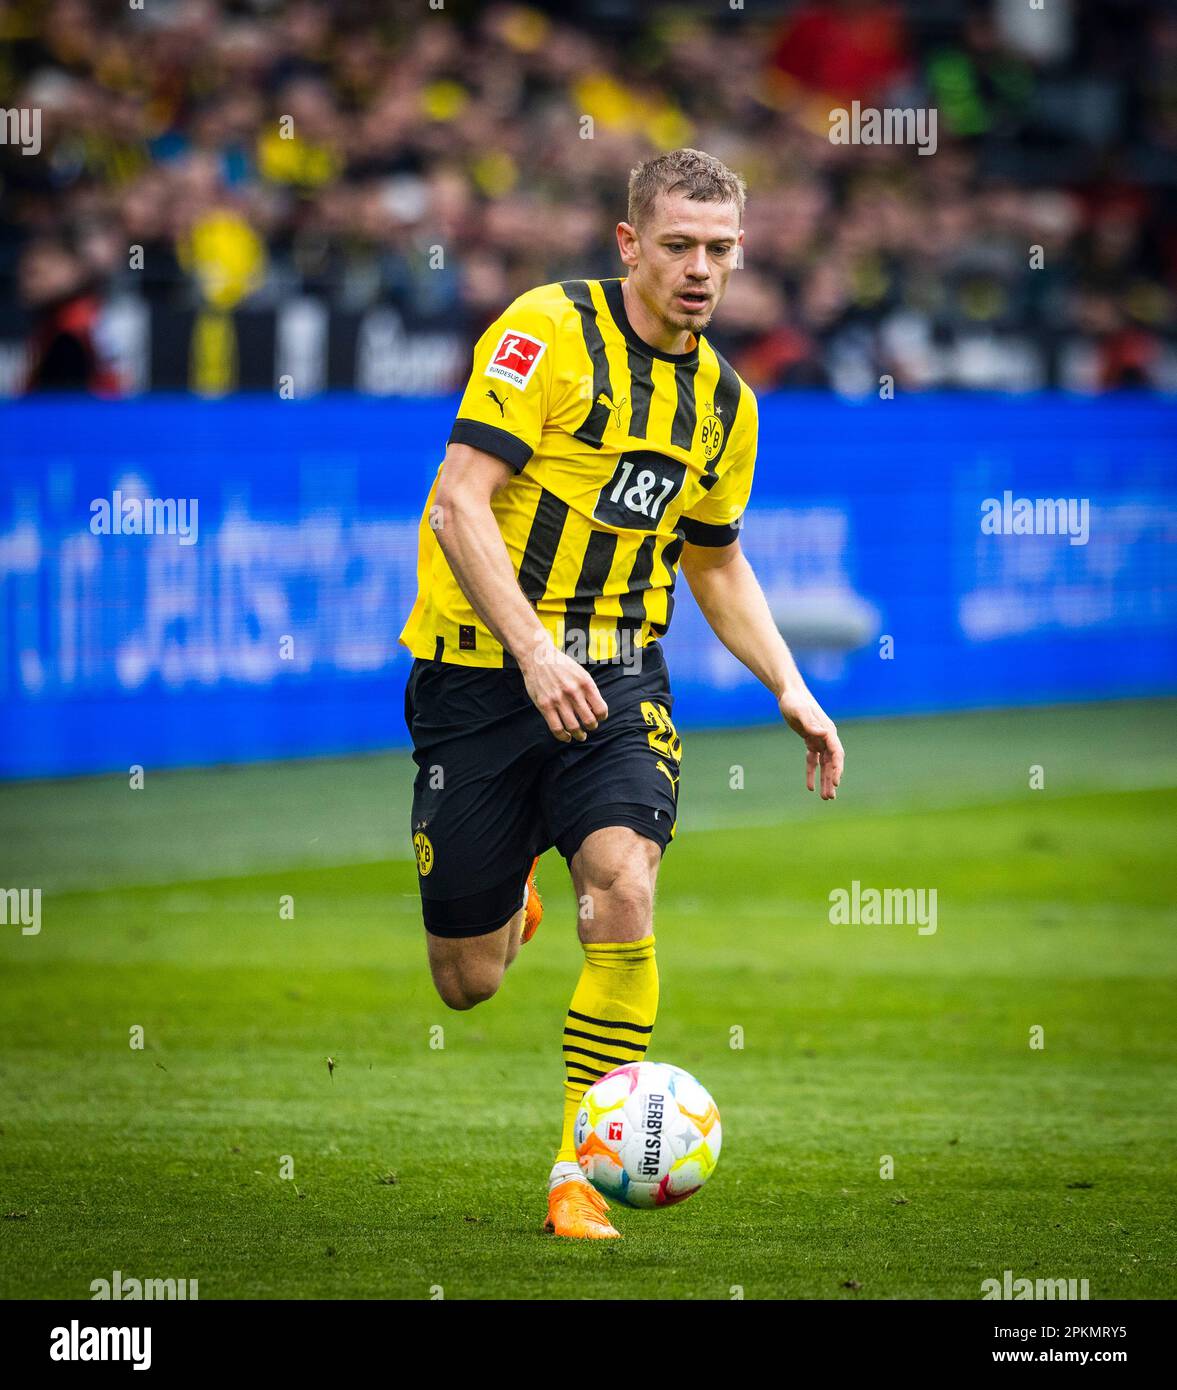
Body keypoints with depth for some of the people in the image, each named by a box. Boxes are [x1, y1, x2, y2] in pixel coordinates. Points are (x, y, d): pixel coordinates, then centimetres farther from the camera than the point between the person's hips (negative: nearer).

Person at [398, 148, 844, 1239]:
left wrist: (789, 689, 13)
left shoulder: (724, 401, 10)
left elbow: (717, 562, 25)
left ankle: (582, 1169, -12)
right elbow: (458, 503, -17)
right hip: (481, 664, -4)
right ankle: (505, 894, 43)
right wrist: (535, 651, -26)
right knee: (469, 982, 3)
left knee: (623, 891, -23)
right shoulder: (550, 331, -11)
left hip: (616, 675, 4)